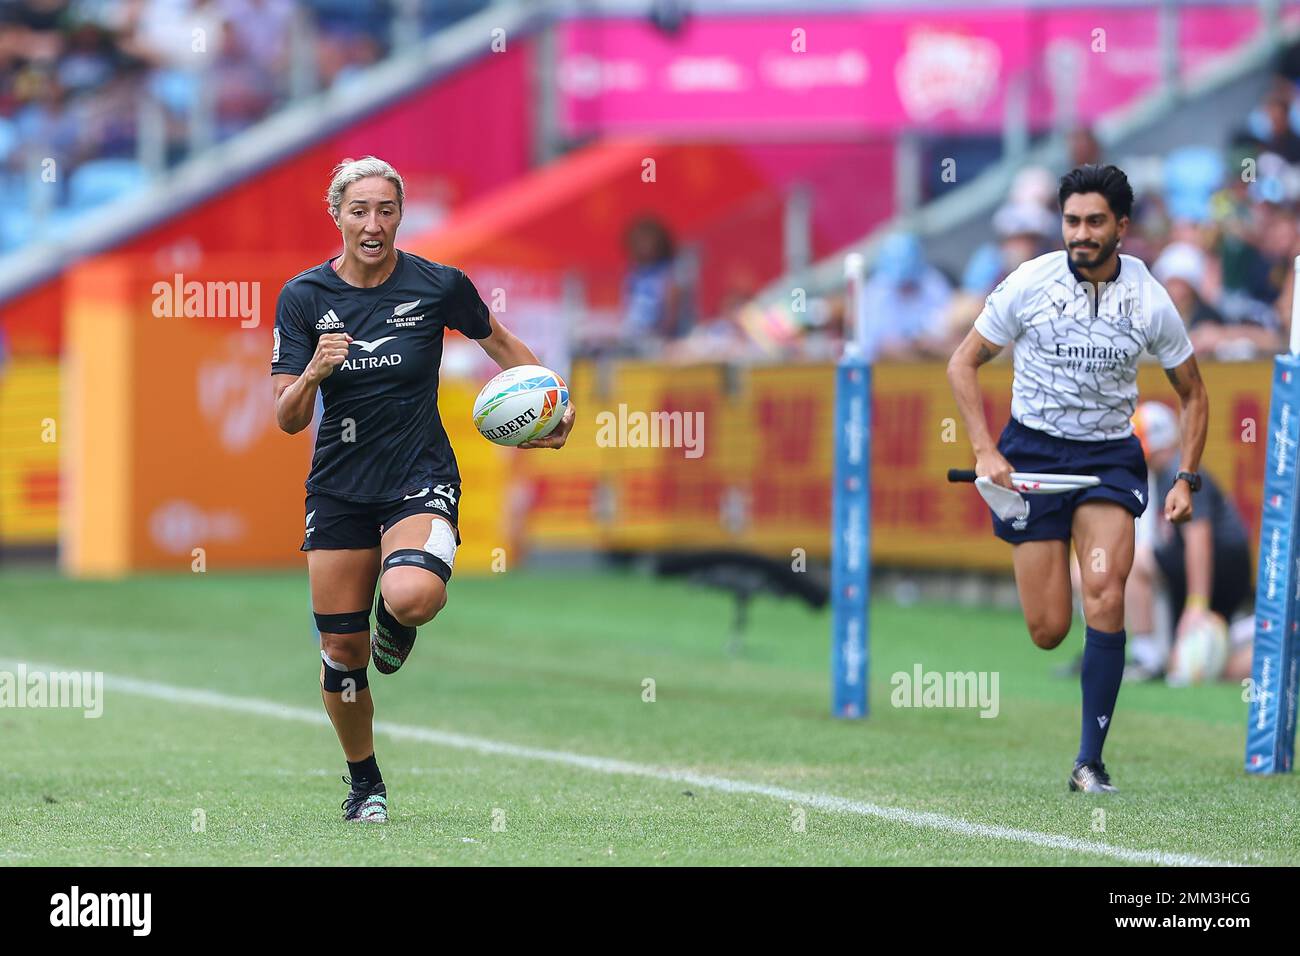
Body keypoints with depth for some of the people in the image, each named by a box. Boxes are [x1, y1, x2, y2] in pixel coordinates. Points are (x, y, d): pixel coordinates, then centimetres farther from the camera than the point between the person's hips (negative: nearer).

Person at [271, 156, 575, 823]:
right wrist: (313, 374, -26)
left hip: (420, 478, -2)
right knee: (342, 652, 3)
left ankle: (395, 621, 8)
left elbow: (499, 342, 14)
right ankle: (364, 782, 29)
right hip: (338, 487, 2)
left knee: (411, 596, -32)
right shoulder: (303, 297, -4)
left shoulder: (439, 286, -7)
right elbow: (287, 420, -6)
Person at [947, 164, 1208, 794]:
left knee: (1105, 599, -21)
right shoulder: (1028, 284, -7)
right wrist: (985, 451, -8)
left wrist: (1186, 479, -1)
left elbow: (1192, 394, 10)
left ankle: (1090, 761, -13)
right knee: (1048, 631, -4)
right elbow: (963, 363, 3)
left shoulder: (1151, 303, -4)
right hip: (1032, 451, 0)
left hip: (1110, 457, 0)